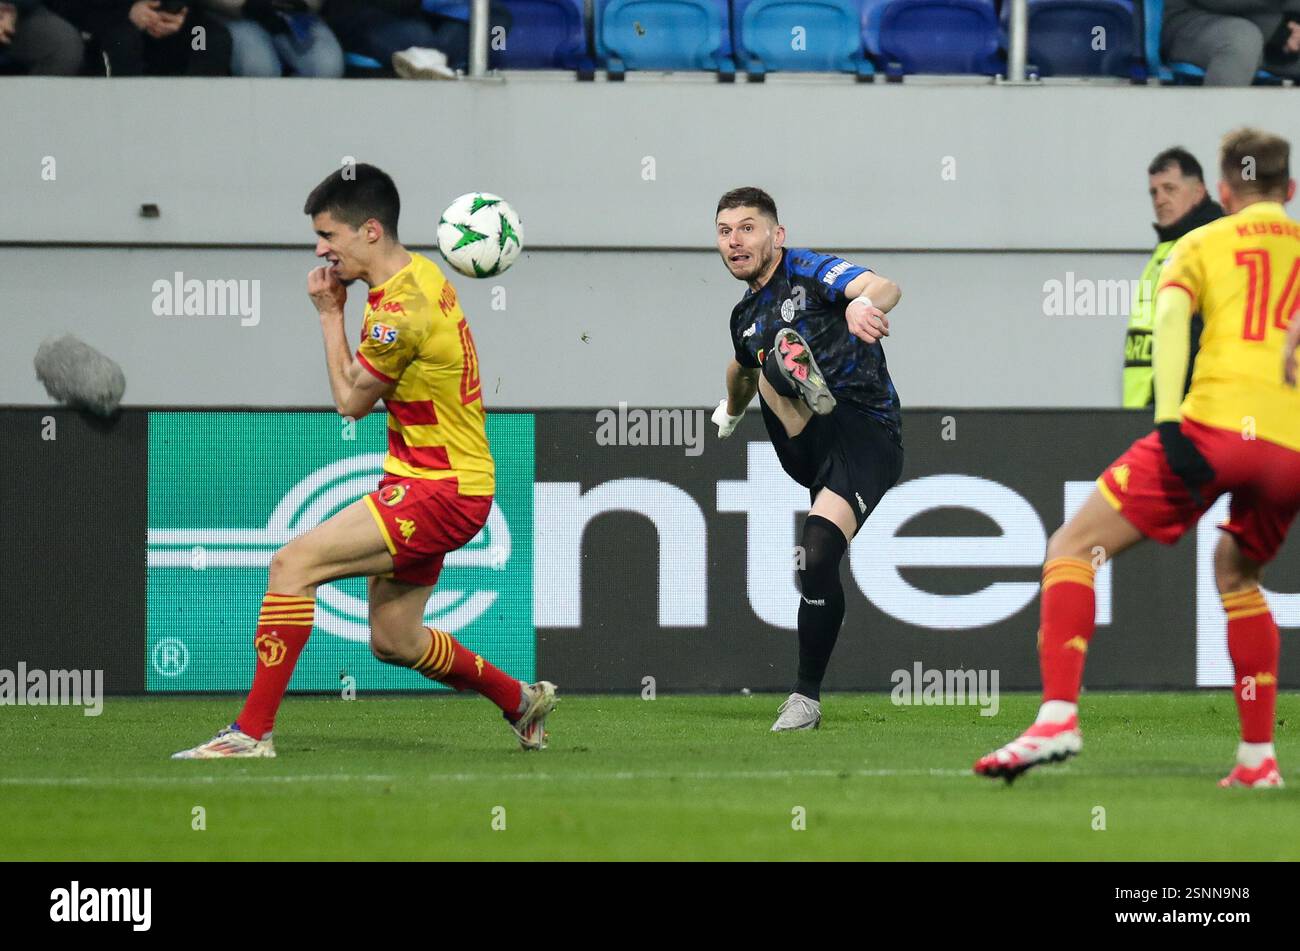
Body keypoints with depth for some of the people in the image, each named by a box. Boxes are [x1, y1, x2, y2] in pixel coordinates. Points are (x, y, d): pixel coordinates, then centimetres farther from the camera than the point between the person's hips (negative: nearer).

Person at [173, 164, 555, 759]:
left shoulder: (400, 311, -22)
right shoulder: (421, 274, 8)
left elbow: (351, 401, -8)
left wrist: (330, 315, 1)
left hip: (440, 490, -10)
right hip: (434, 482, 10)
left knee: (294, 563, -17)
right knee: (393, 641, 18)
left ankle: (252, 732, -16)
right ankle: (521, 700, 36)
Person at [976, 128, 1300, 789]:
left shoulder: (1203, 244, 15)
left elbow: (1170, 314, -4)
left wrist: (1169, 424, -15)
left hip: (1217, 423, -4)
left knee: (1073, 548, 2)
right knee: (1236, 572, 30)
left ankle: (1058, 715, -18)